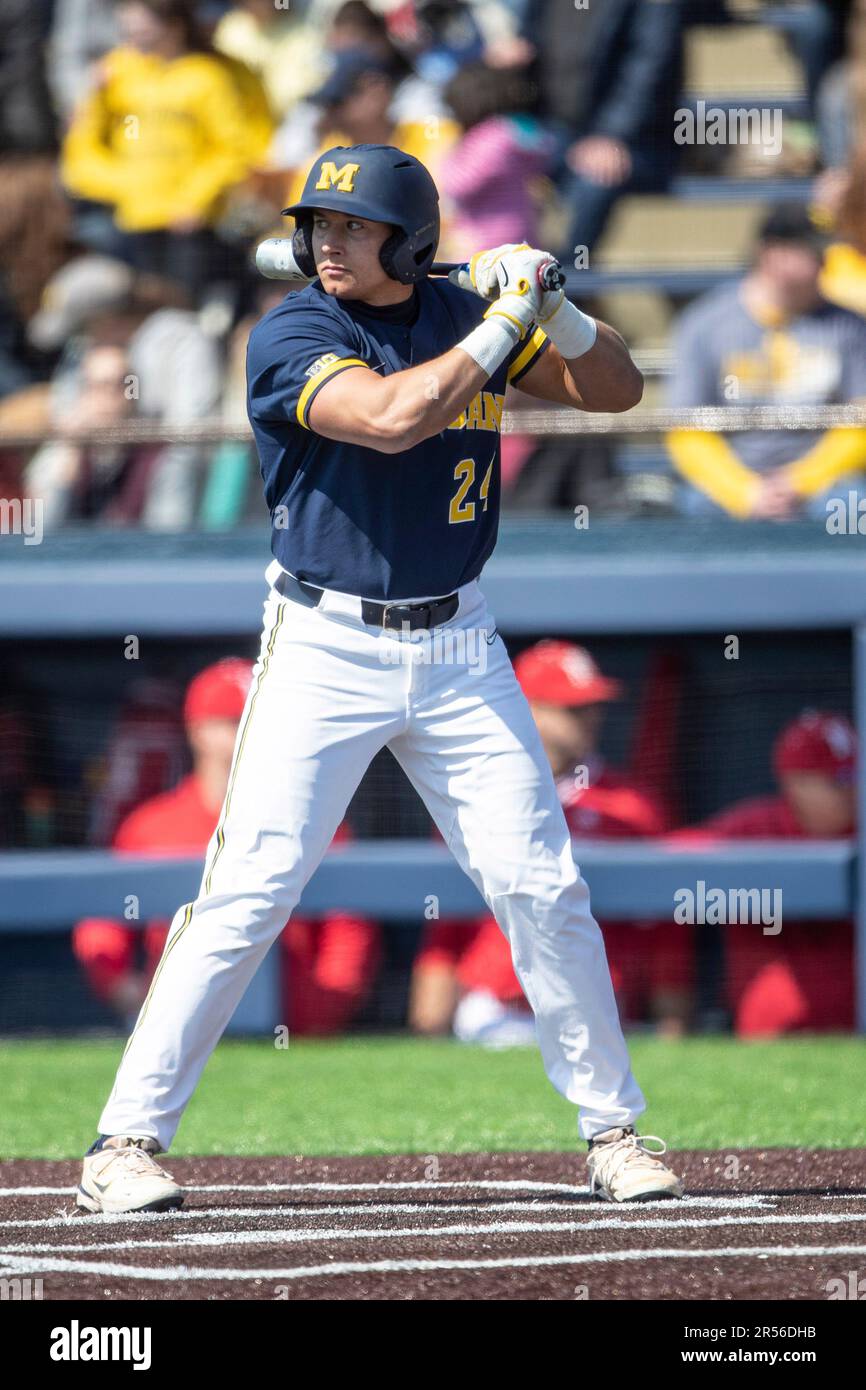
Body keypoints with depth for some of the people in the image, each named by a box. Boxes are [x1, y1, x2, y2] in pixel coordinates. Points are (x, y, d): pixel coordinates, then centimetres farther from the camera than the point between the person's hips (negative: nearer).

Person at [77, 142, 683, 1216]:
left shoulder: (463, 313, 5)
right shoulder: (293, 336, -10)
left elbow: (615, 389, 7)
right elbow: (389, 418, -27)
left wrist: (552, 310, -11)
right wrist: (502, 326, -20)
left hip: (457, 647, 4)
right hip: (325, 646, -4)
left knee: (543, 889, 2)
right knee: (249, 891, -11)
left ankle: (614, 1133, 15)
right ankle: (127, 1139, -6)